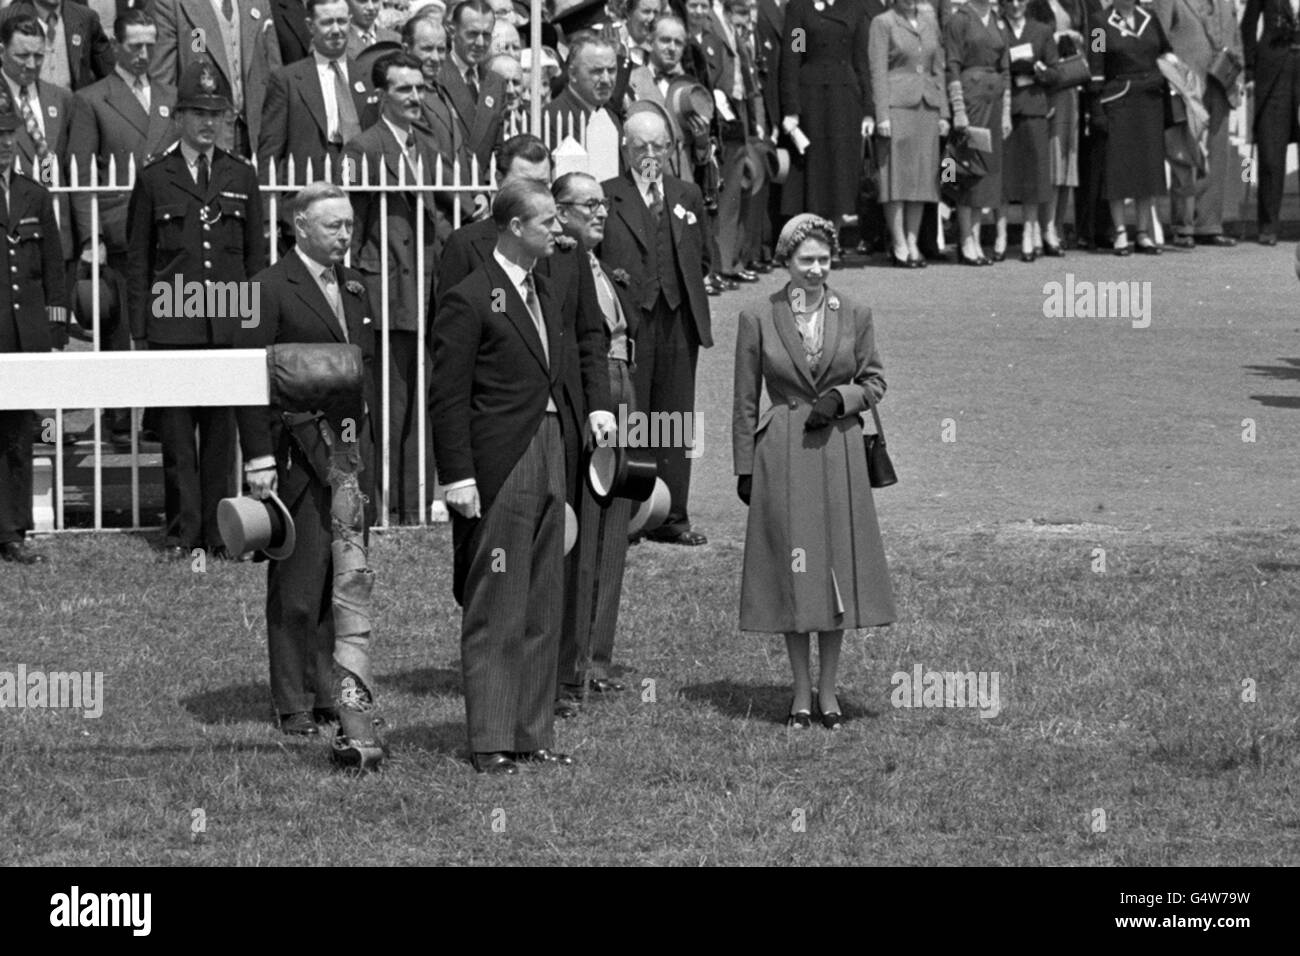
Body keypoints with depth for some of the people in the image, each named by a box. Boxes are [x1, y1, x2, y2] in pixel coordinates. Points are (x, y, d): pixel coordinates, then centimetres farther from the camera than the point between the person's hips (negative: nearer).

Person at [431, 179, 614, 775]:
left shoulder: (547, 290, 14)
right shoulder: (470, 300, -10)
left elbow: (589, 339, 32)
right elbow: (448, 397, -12)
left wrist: (597, 406, 15)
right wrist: (458, 476, -17)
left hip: (550, 455, 8)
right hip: (500, 464, -8)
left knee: (543, 609, 11)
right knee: (495, 611, -3)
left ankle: (533, 734, 17)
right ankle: (489, 742, 1)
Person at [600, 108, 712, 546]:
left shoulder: (687, 195, 15)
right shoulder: (606, 196, 1)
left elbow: (703, 258, 20)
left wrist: (684, 288, 7)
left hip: (679, 320, 4)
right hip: (628, 319, -4)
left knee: (675, 419, 6)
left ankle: (671, 517, 10)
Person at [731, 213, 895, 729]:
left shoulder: (854, 316, 3)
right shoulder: (758, 320, -1)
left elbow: (874, 382, 10)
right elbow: (745, 402, 3)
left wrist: (840, 398, -11)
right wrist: (744, 469, 1)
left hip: (839, 452, 1)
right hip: (782, 457, -1)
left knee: (836, 567, 4)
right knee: (791, 571, 2)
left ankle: (828, 689, 16)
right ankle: (801, 691, 13)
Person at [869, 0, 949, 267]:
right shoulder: (883, 23, -2)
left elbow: (938, 68, 14)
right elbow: (878, 72, -7)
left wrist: (943, 112, 10)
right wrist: (882, 115, -13)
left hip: (927, 106, 5)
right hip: (897, 105, -5)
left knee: (921, 176, 4)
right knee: (896, 175, -4)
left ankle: (913, 243, 9)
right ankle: (899, 247, -2)